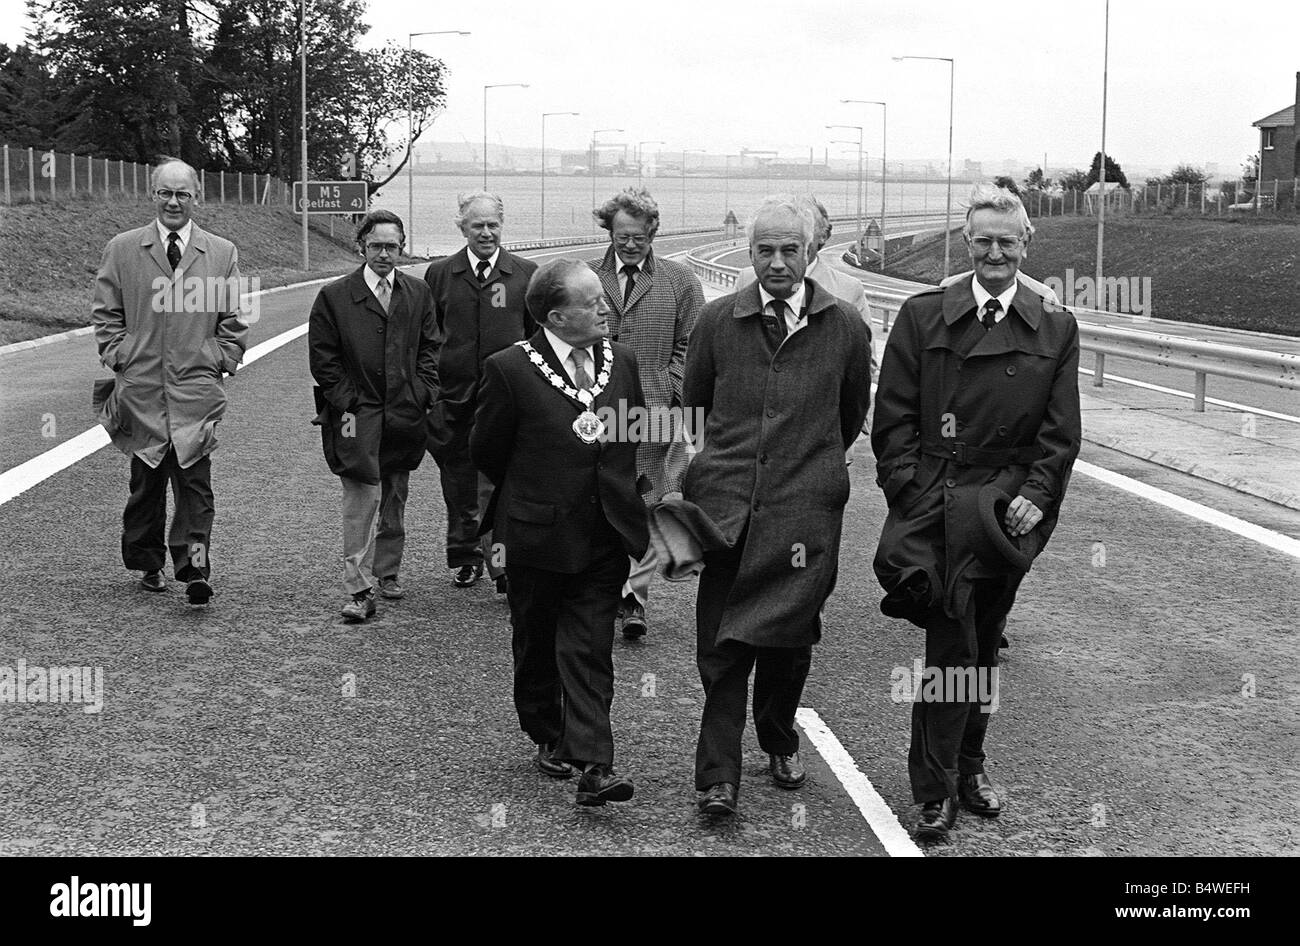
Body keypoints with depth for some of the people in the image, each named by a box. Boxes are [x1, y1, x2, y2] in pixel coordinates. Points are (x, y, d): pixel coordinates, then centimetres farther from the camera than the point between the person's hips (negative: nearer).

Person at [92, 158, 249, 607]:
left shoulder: (222, 253, 6)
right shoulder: (121, 249, 7)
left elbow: (233, 321, 10)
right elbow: (106, 314, 10)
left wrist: (220, 364, 0)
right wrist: (120, 359, -1)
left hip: (196, 387, -1)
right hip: (140, 386, 1)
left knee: (194, 481, -8)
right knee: (146, 482, 9)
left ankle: (194, 570, -8)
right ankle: (148, 563, 23)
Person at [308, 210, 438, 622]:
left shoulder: (418, 293, 8)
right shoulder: (334, 297, -2)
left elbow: (429, 348, 12)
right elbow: (322, 358, -2)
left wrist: (423, 394, 0)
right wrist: (346, 404, -9)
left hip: (404, 414, 4)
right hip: (357, 415, -4)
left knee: (394, 499, 14)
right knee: (362, 498, -10)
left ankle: (388, 571, 30)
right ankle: (359, 590, -8)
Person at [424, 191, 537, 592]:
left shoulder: (525, 273, 4)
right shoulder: (438, 274, 6)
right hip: (453, 397, 2)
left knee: (498, 486, -10)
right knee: (458, 487, 13)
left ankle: (503, 565, -5)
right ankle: (464, 558, 27)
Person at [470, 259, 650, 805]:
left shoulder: (622, 361, 2)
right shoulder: (510, 370, -13)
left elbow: (635, 438, 17)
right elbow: (485, 451, -2)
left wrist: (623, 497, 11)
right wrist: (529, 494, 9)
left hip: (604, 534, 2)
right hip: (539, 534, -2)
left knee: (590, 650, -1)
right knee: (536, 644, 15)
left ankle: (592, 765, -4)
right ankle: (547, 737, 35)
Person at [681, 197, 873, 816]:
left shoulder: (845, 328, 3)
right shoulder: (716, 321, 5)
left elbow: (853, 413, 18)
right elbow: (691, 408, 18)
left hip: (804, 510, 0)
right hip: (726, 505, 0)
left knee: (789, 639, 7)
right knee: (722, 648, -2)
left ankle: (780, 743, 32)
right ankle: (718, 777, 3)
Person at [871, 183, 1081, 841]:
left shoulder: (1055, 330, 10)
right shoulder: (923, 316, 5)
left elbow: (1060, 433, 6)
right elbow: (893, 416, 2)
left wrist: (1034, 496, -7)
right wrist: (911, 489, -8)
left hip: (1007, 504, 2)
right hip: (935, 496, -2)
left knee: (979, 642, 11)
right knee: (956, 645, -11)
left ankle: (964, 766, 26)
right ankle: (938, 788, -4)